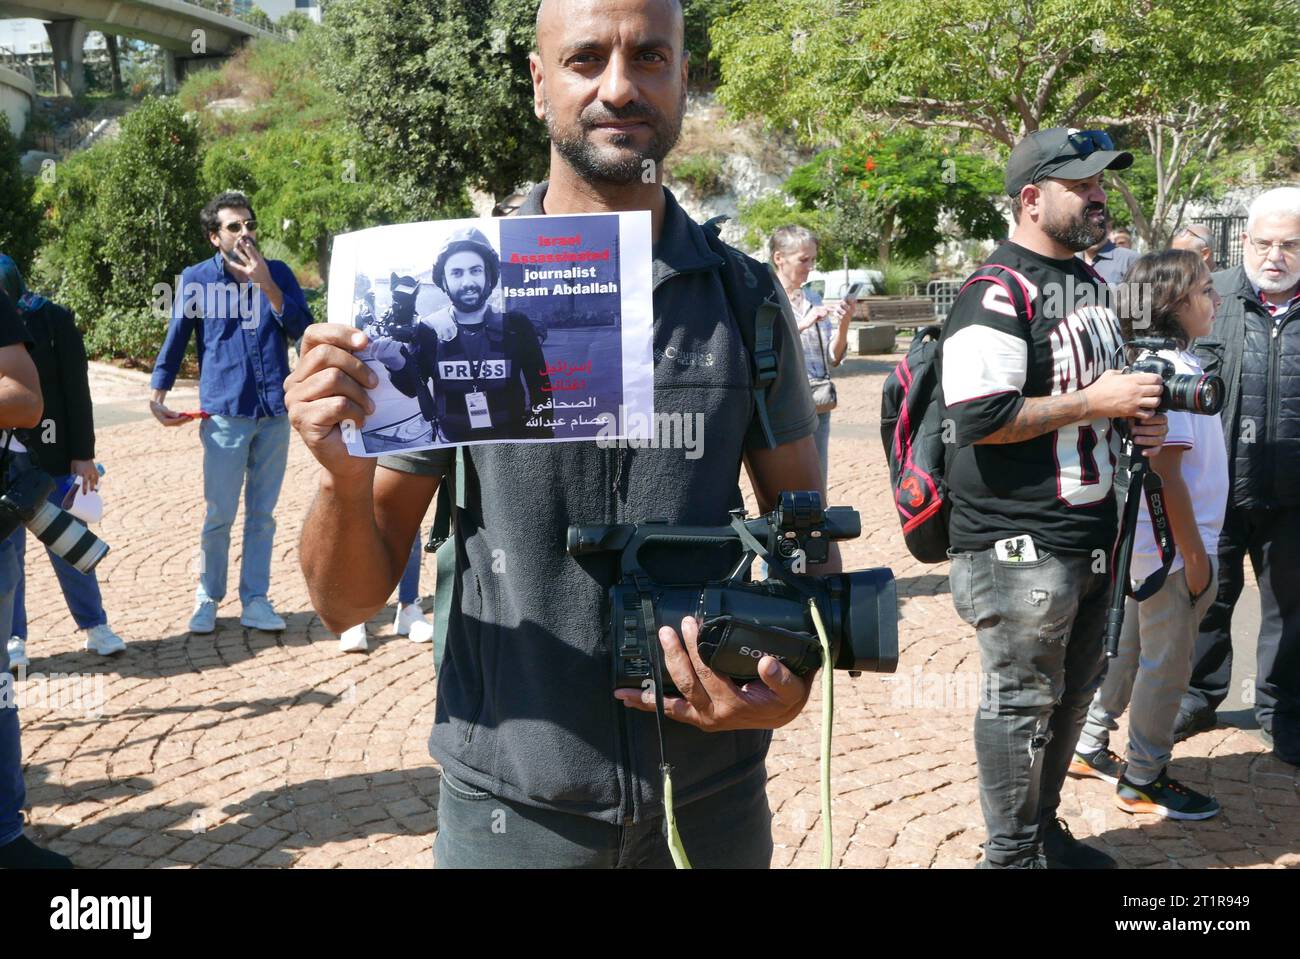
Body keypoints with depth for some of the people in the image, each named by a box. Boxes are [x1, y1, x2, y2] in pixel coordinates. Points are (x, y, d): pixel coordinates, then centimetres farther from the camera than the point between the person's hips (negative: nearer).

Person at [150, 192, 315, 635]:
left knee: (262, 515, 8)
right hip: (224, 413, -2)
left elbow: (301, 329, -5)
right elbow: (175, 340, 6)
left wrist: (266, 284, -15)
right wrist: (156, 395, -2)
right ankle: (207, 599, 15)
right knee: (219, 515, 0)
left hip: (275, 413, 2)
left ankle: (255, 601, 16)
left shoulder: (278, 274, 6)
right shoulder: (197, 279, 2)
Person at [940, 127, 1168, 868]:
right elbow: (979, 418, -26)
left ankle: (1045, 830, 37)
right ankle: (1013, 855, 19)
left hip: (1091, 531, 9)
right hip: (1020, 546, -9)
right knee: (1024, 700, 3)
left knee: (1073, 691, 20)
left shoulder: (1091, 282, 14)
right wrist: (1094, 402, -21)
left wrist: (1137, 411, 6)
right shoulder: (999, 296, -17)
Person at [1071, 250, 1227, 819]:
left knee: (1130, 646, 19)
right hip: (1172, 544, -10)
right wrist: (1194, 554, -19)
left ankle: (1088, 748, 32)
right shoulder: (1169, 371, -22)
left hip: (1148, 541, 10)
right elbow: (1165, 472, -25)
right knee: (1167, 663, 4)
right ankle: (1143, 780, 17)